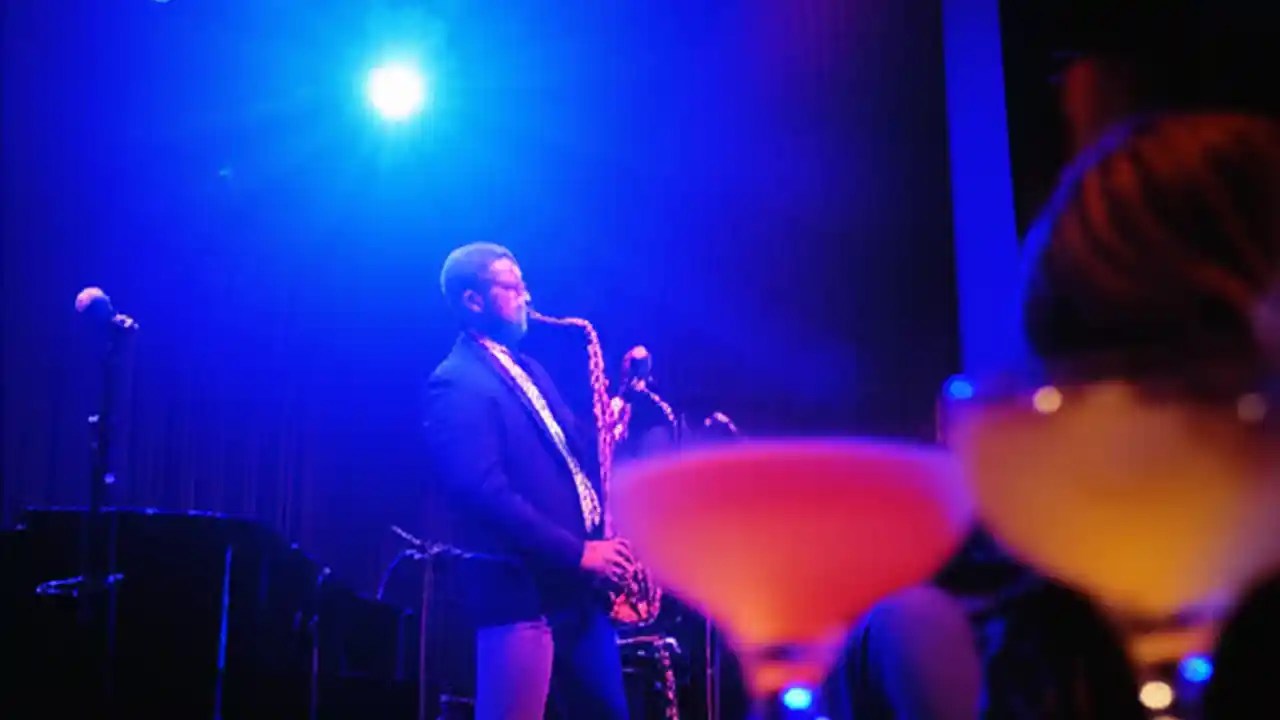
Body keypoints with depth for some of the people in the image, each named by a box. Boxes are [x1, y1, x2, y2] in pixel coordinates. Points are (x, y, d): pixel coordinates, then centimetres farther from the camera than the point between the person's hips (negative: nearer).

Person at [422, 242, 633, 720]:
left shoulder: (525, 369, 20)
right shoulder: (456, 384, -11)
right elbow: (485, 492, -21)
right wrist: (575, 553, -21)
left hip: (575, 586, 9)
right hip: (522, 591, -9)